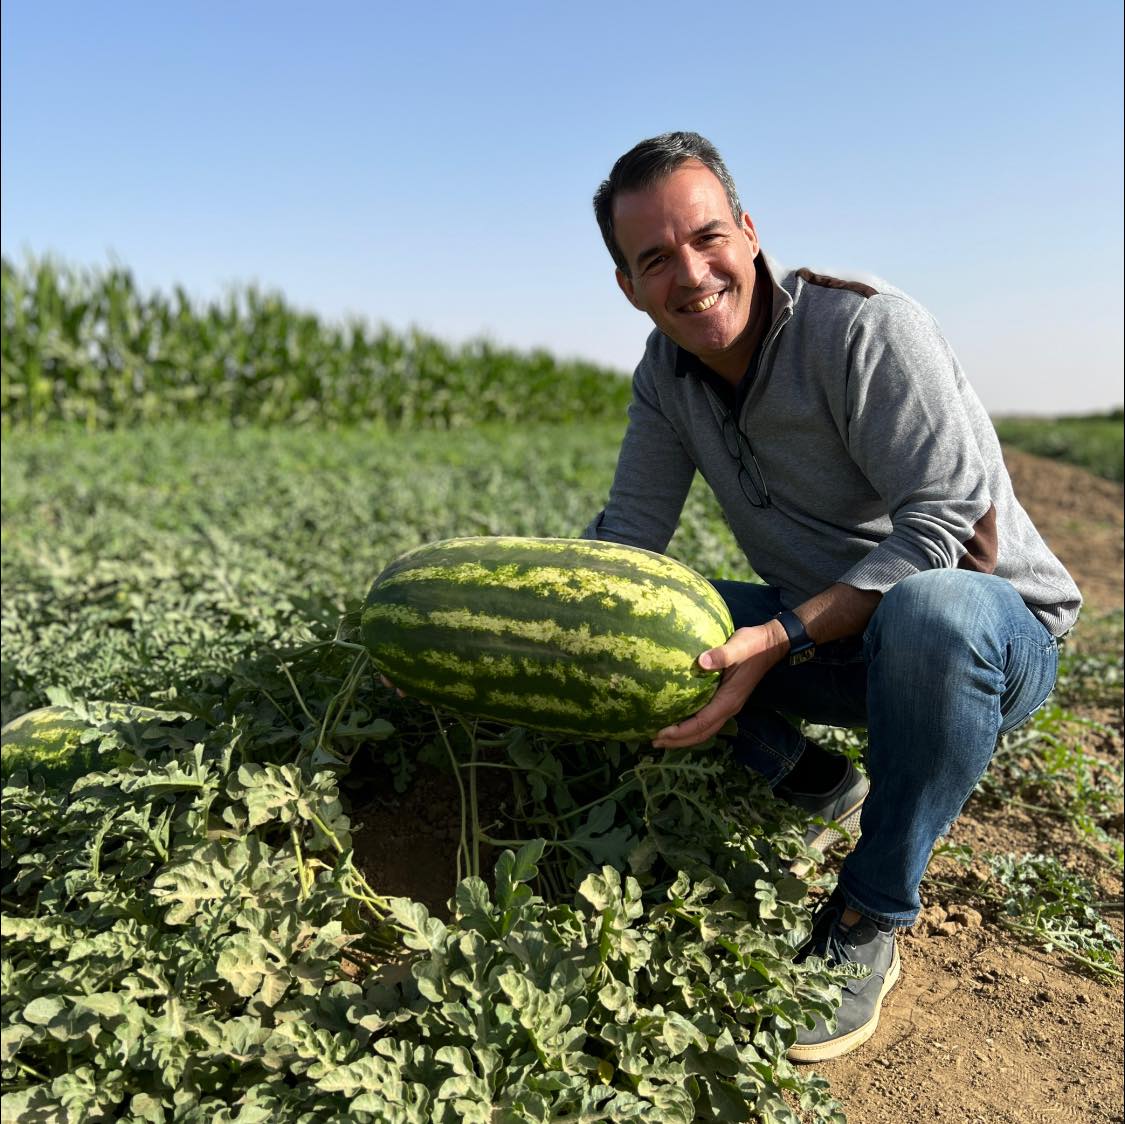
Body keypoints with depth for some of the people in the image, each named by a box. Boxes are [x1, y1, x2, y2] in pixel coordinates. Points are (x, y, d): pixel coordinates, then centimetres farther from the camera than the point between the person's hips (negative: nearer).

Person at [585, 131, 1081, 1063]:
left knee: (926, 612, -41)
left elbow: (955, 529, -27)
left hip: (995, 633, -5)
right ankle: (817, 788, 7)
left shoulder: (866, 327, -22)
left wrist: (780, 640, -37)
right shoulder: (667, 373, -2)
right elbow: (626, 535, -3)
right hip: (828, 632, 5)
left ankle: (870, 924, -16)